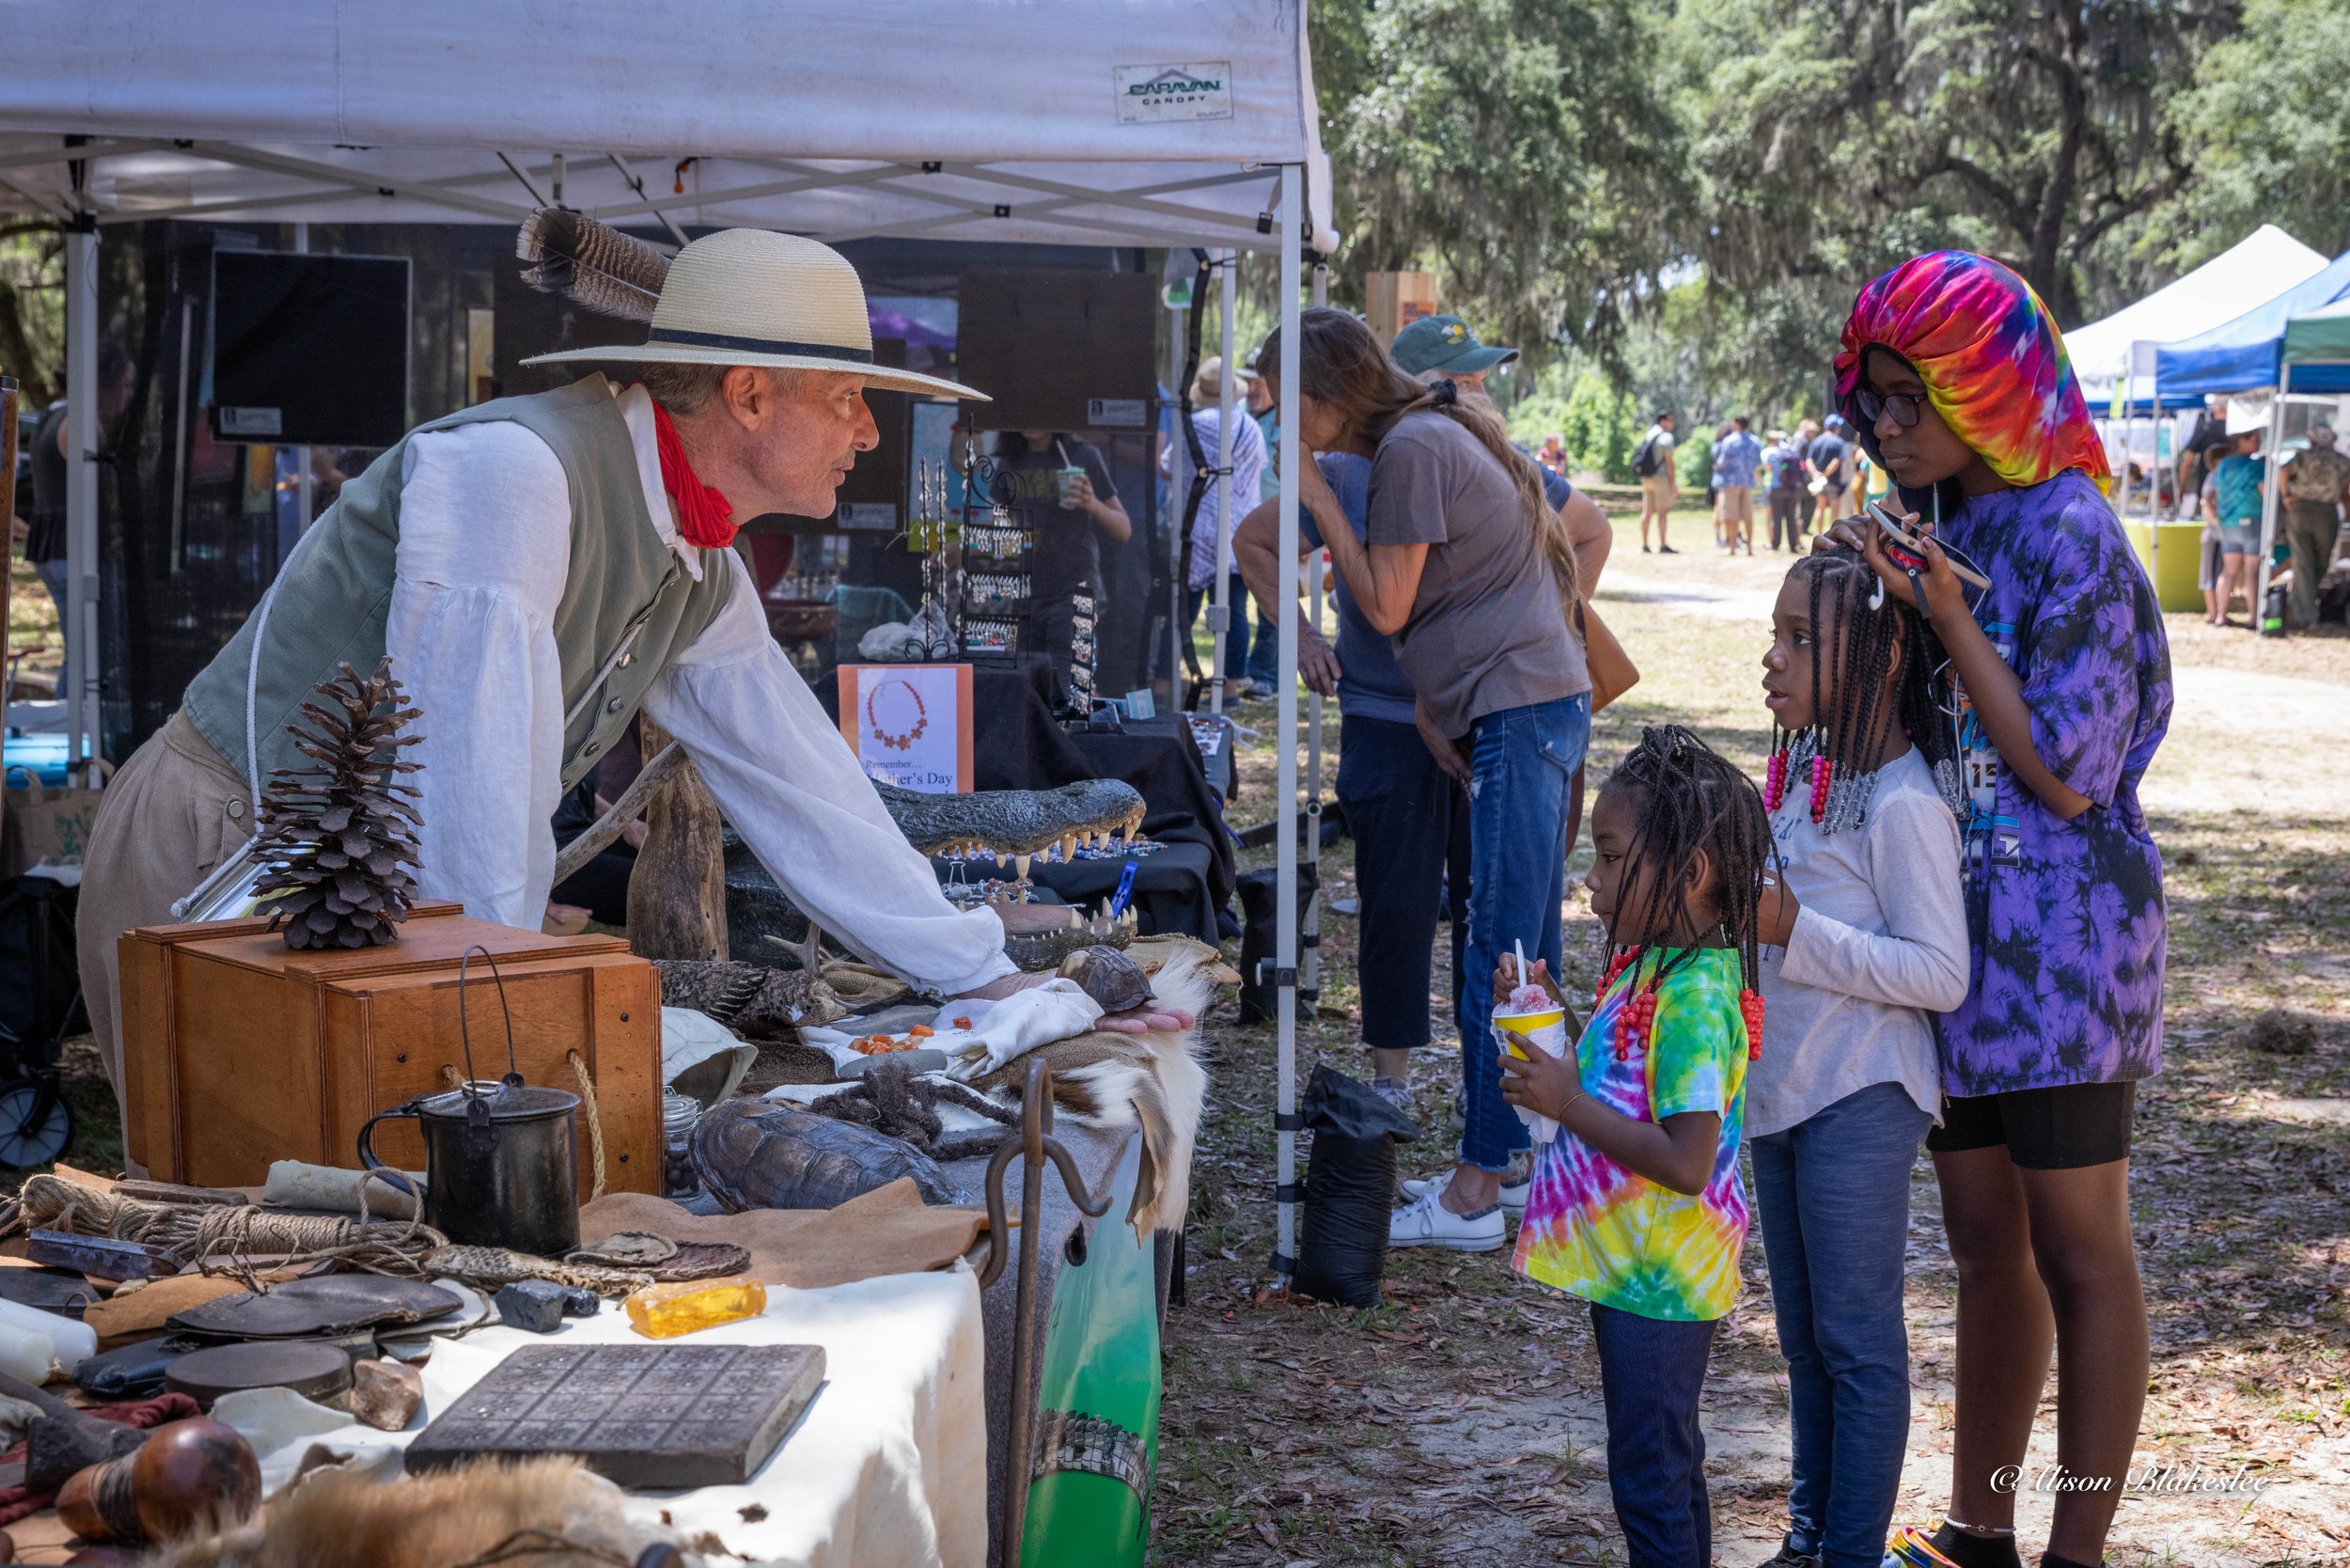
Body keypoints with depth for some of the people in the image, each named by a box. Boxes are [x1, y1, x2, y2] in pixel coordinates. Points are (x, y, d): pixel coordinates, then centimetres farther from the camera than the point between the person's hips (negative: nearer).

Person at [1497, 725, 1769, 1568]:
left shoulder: (1694, 998, -26)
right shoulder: (1648, 963, 5)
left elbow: (1686, 1161, -31)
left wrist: (1566, 1102, -26)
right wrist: (1552, 1010, 4)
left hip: (1658, 1276, -10)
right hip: (1634, 1265, 10)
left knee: (1649, 1472, 1)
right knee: (1664, 1456, 22)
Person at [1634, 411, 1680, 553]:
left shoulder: (1647, 435, 14)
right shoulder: (1666, 437, -10)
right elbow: (1669, 461, -13)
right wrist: (1673, 484, -11)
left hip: (1645, 478, 8)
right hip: (1660, 477, -8)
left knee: (1647, 512, 8)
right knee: (1663, 512, -5)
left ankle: (1644, 545, 7)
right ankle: (1662, 545, -8)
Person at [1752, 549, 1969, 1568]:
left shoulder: (1905, 803, -19)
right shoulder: (1807, 768, 8)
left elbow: (1940, 975, -22)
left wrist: (1795, 930, -25)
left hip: (1861, 1102, -9)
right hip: (1780, 1090, 9)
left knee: (1857, 1339, 2)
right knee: (1805, 1336, 18)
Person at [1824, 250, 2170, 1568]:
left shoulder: (2069, 536, -15)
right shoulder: (1941, 528, 9)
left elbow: (2065, 771, -19)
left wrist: (1945, 619, -19)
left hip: (2057, 934, -8)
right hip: (1954, 921, 8)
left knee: (2078, 1252, 2)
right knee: (1985, 1245, 14)